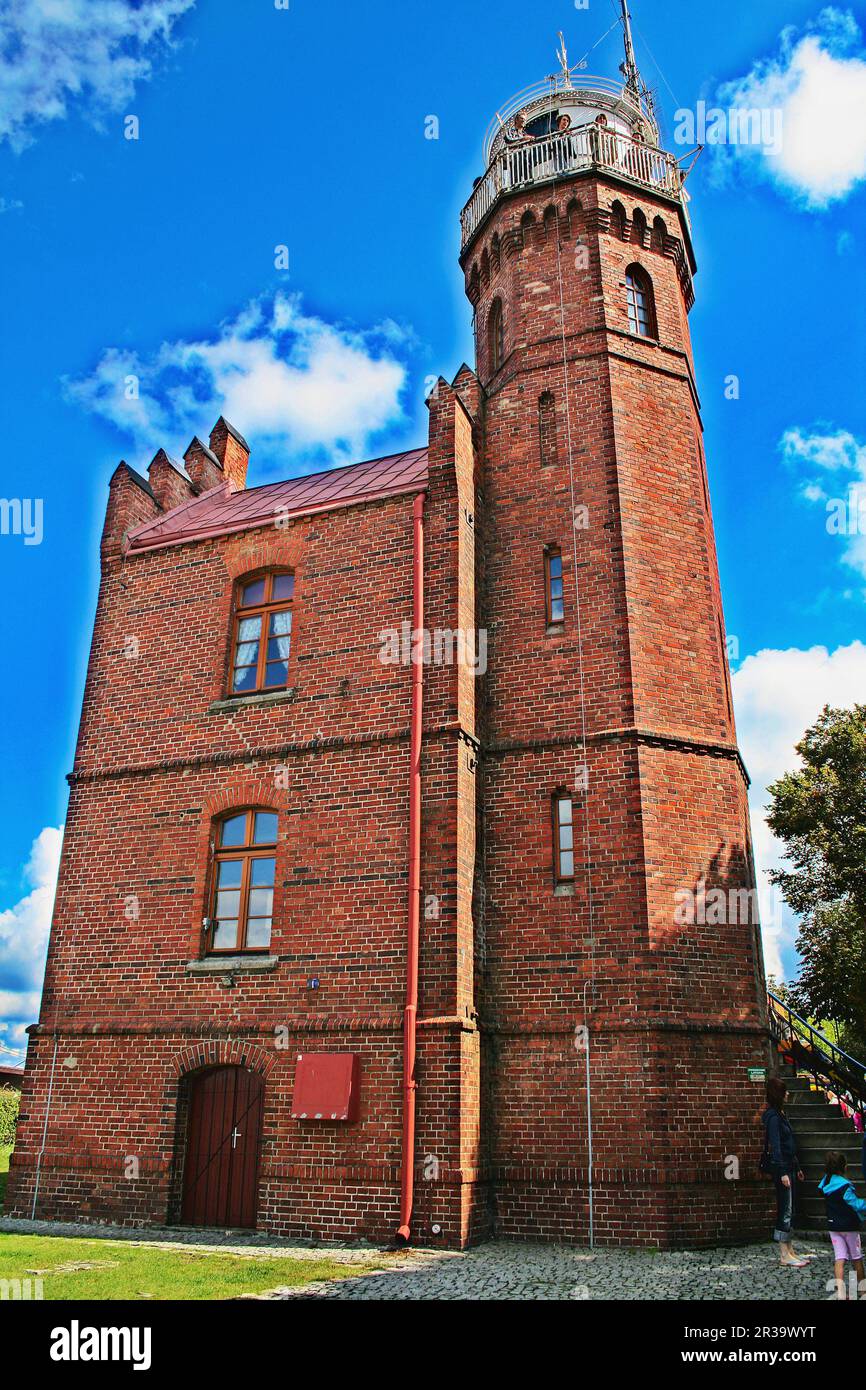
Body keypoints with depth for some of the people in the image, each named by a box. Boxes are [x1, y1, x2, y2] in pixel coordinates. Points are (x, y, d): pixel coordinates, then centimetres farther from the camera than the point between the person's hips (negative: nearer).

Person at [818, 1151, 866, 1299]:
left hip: (833, 1225, 5)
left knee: (839, 1257, 4)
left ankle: (840, 1289, -9)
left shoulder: (825, 1183, 0)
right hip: (849, 1226, -5)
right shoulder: (844, 1186, -23)